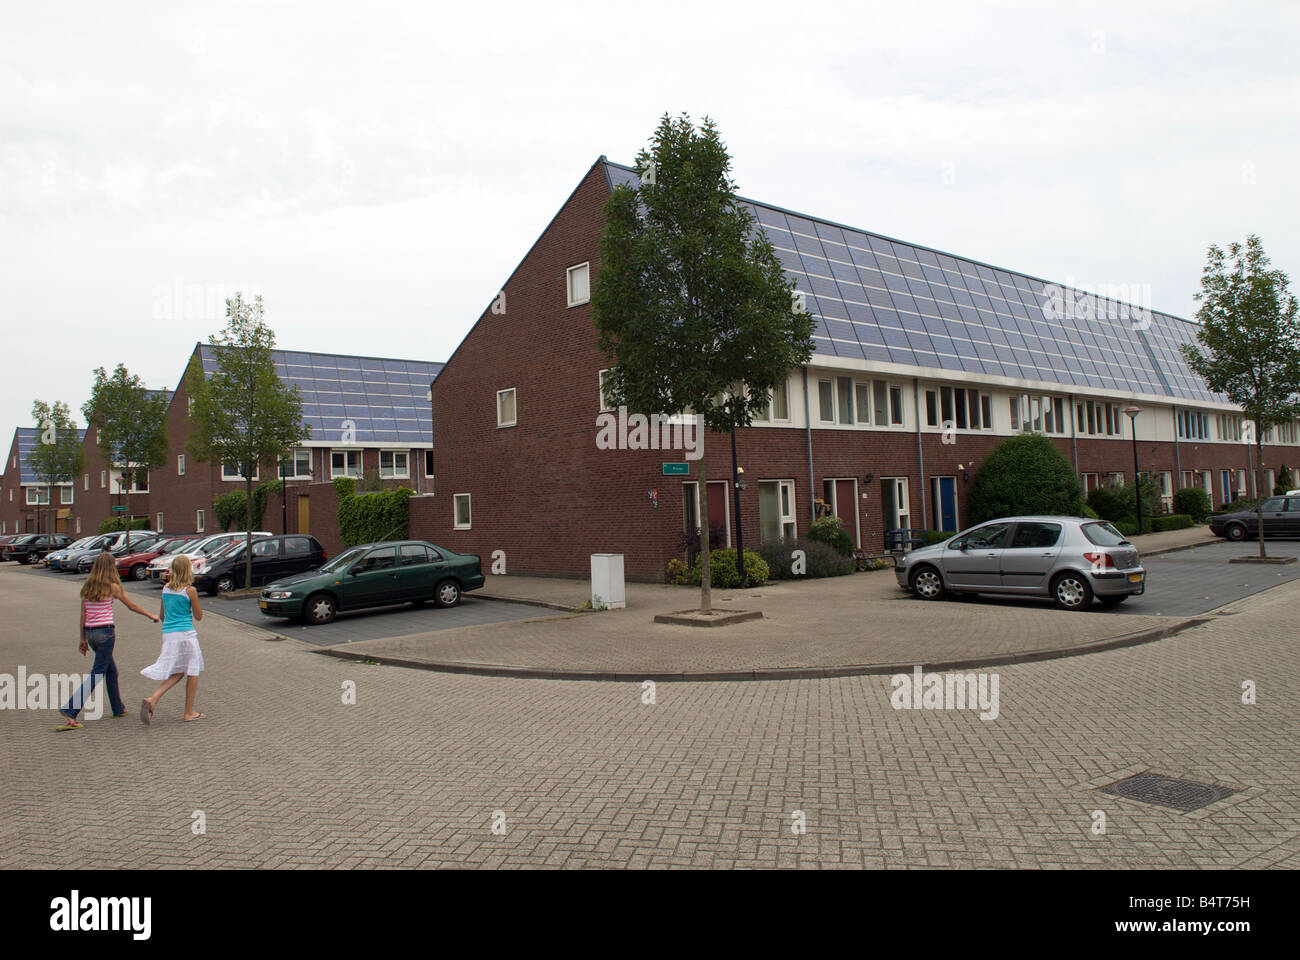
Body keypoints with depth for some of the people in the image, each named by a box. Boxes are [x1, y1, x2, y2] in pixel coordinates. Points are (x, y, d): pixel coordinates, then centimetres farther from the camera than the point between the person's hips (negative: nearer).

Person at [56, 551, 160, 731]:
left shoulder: (87, 587, 8)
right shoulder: (112, 587, -8)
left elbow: (83, 615, 9)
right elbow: (131, 605, 2)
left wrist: (83, 639, 14)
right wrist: (150, 615, 15)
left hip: (90, 632, 7)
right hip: (105, 631, -7)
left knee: (111, 670, 19)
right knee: (97, 674, -4)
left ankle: (118, 708, 27)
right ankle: (70, 710, -15)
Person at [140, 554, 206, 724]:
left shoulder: (166, 589, 7)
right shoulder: (190, 590, -11)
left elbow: (162, 615, 17)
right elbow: (199, 616, -3)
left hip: (167, 634, 6)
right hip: (185, 634, -6)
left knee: (177, 673, 15)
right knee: (193, 672, 7)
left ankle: (152, 700, -7)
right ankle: (189, 713, 11)